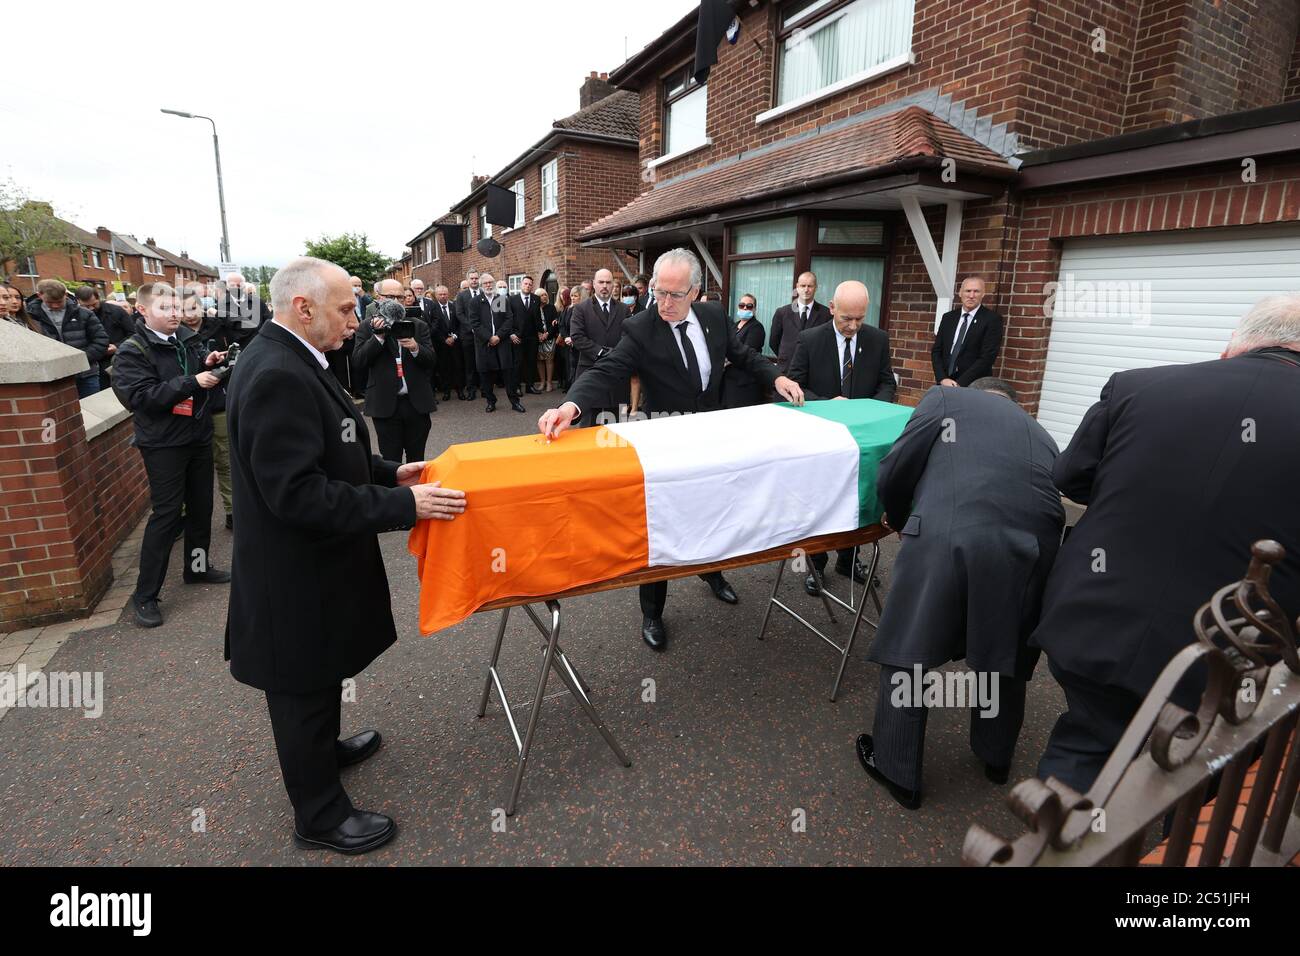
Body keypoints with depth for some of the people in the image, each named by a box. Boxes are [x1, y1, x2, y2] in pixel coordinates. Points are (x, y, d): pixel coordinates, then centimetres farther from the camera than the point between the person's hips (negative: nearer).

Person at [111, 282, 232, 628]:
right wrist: (192, 382, -24)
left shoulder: (188, 338, 6)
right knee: (167, 514, -5)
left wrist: (210, 363, -4)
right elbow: (142, 396, -21)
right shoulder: (131, 352, -10)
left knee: (201, 506, 15)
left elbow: (208, 378, 18)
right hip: (164, 444, -6)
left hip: (199, 437, 6)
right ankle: (145, 595, 6)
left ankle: (197, 566, 33)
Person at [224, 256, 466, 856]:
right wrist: (405, 505, -29)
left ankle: (323, 750, 51)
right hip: (298, 572, -10)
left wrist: (389, 472, 5)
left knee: (318, 678, 28)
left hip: (307, 558, 10)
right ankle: (320, 816, 29)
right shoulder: (278, 376, -27)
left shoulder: (285, 360, 6)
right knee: (305, 689, 9)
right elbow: (299, 493, -31)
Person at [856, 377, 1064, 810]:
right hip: (1033, 544, 5)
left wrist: (899, 520, 28)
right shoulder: (1041, 434, 32)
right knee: (1005, 652, 28)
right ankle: (996, 755, 50)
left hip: (950, 539, -5)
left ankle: (899, 773, 29)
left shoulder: (946, 398, 18)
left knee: (908, 652, 14)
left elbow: (893, 475, 8)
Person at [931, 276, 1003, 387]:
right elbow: (936, 351, 6)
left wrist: (960, 384, -17)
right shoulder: (948, 317, 9)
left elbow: (987, 357, -11)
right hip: (945, 384, 3)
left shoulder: (992, 319, -4)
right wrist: (943, 379, -9)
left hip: (974, 387, -3)